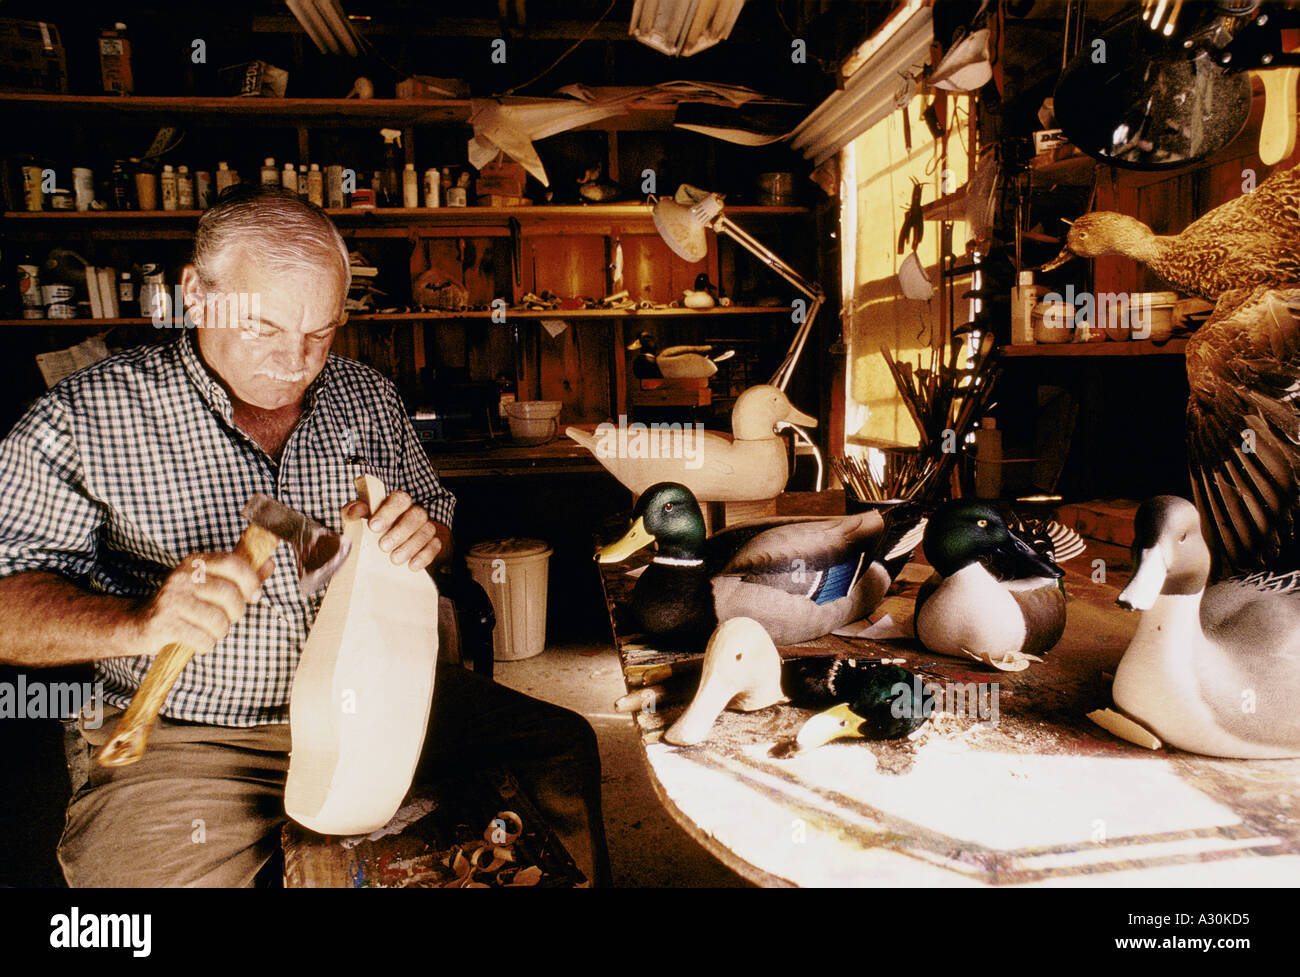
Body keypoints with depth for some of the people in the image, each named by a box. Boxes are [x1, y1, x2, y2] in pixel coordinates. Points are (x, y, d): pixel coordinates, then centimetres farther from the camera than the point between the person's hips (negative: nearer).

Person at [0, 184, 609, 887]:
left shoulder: (367, 398, 5)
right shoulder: (85, 419, -7)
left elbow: (436, 520, 13)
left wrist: (423, 536, -12)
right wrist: (138, 622, -30)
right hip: (195, 739, -3)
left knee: (563, 746, -4)